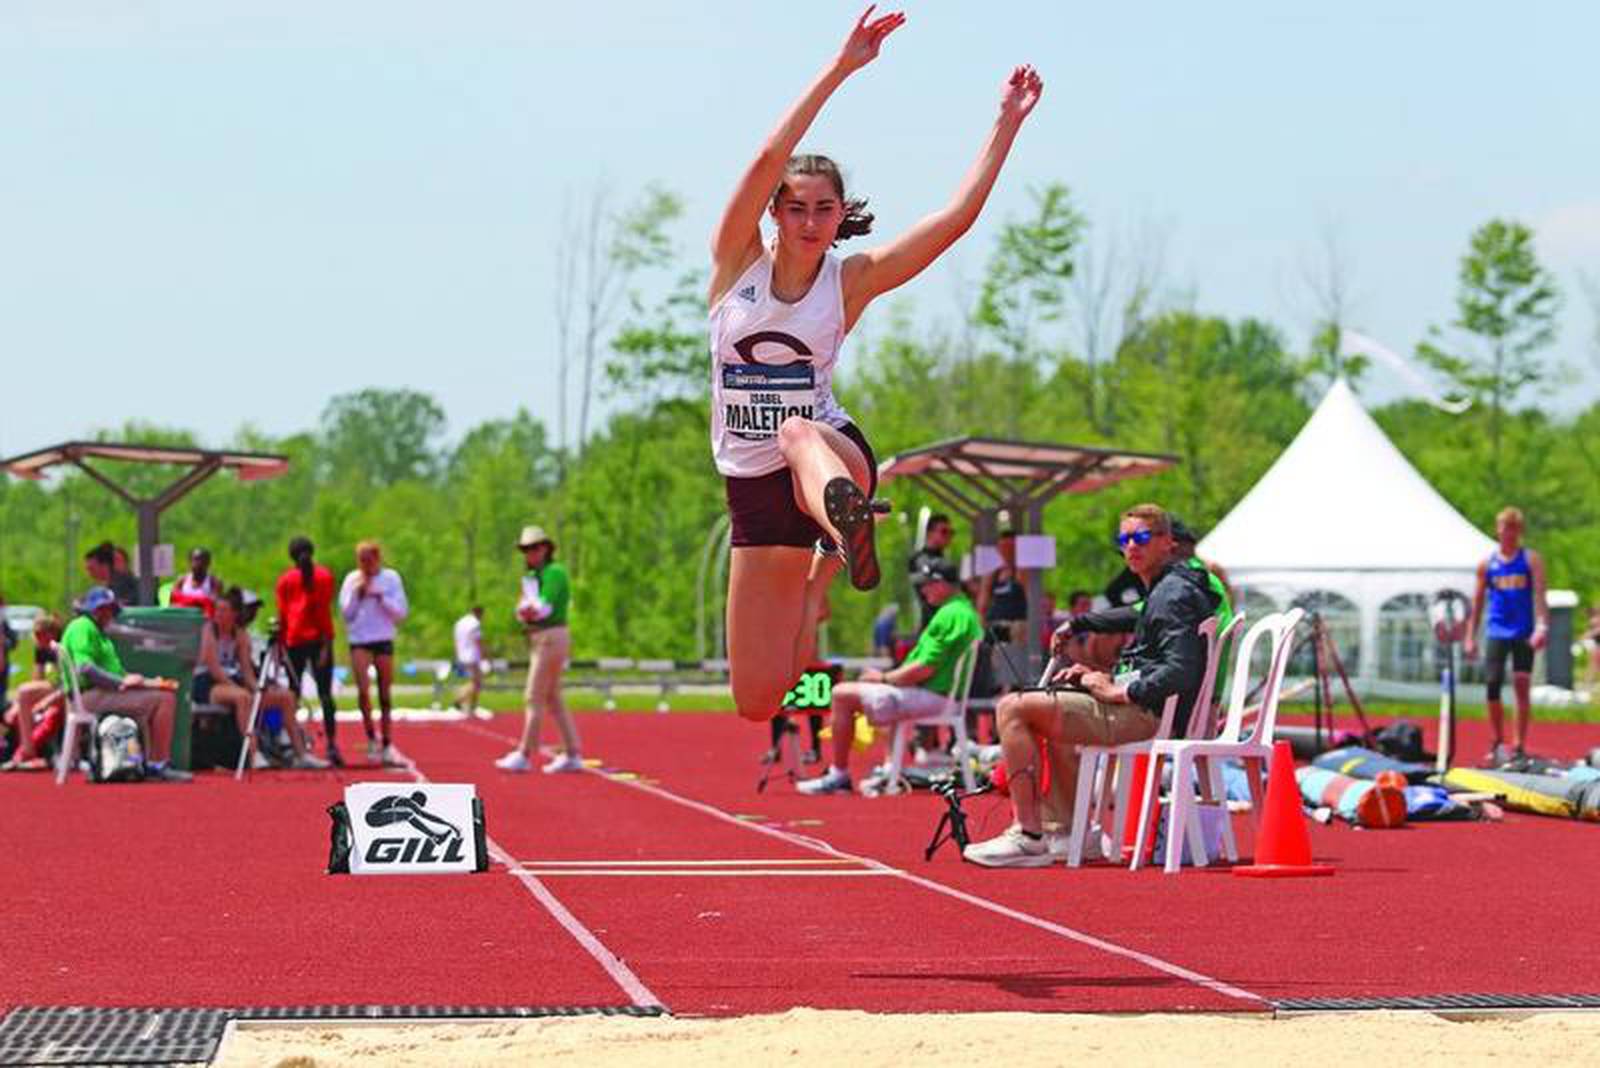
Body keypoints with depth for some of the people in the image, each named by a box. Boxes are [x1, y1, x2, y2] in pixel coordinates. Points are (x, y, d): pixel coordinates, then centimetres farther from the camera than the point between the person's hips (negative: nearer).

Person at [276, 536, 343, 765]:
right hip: (318, 639, -1)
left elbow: (282, 615, 3)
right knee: (325, 693, -3)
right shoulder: (324, 576, 1)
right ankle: (331, 744, -11)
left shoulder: (285, 580, 5)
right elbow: (324, 611, -5)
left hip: (294, 642, 1)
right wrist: (326, 643, -7)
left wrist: (281, 644, 7)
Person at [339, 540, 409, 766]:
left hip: (384, 640, 0)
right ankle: (371, 737, -2)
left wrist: (380, 597, -12)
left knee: (385, 695, 4)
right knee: (363, 689, -18)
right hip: (359, 641, 0)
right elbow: (345, 612, 2)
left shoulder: (391, 578, 2)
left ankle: (386, 745, 12)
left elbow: (401, 612, -1)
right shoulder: (352, 580, 4)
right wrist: (358, 593, -10)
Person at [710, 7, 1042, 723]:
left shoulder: (850, 280, -1)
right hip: (751, 486, 2)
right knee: (758, 703, 0)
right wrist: (840, 69, -20)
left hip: (830, 451, -2)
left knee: (800, 435, -41)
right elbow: (768, 161, -16)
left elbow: (956, 218, -8)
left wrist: (1007, 124, -11)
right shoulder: (736, 261, -2)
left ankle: (845, 521, -75)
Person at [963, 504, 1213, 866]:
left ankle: (1029, 838, -18)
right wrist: (1107, 679, 12)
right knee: (1050, 723, 36)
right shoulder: (1164, 589, 19)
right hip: (1144, 713, 11)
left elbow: (1179, 671, -26)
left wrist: (1117, 692, -18)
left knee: (1014, 709, -14)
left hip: (1148, 715, -11)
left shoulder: (1174, 593, -14)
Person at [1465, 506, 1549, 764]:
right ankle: (1497, 743, 7)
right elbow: (1478, 602, 12)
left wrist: (1542, 626, -22)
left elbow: (1539, 595, -7)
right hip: (1496, 633, 2)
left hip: (1524, 634, -2)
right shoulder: (1487, 563, 8)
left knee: (1522, 687, -2)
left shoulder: (1531, 560, 2)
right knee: (1492, 685, -7)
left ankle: (1519, 745, 4)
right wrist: (1470, 637, 8)